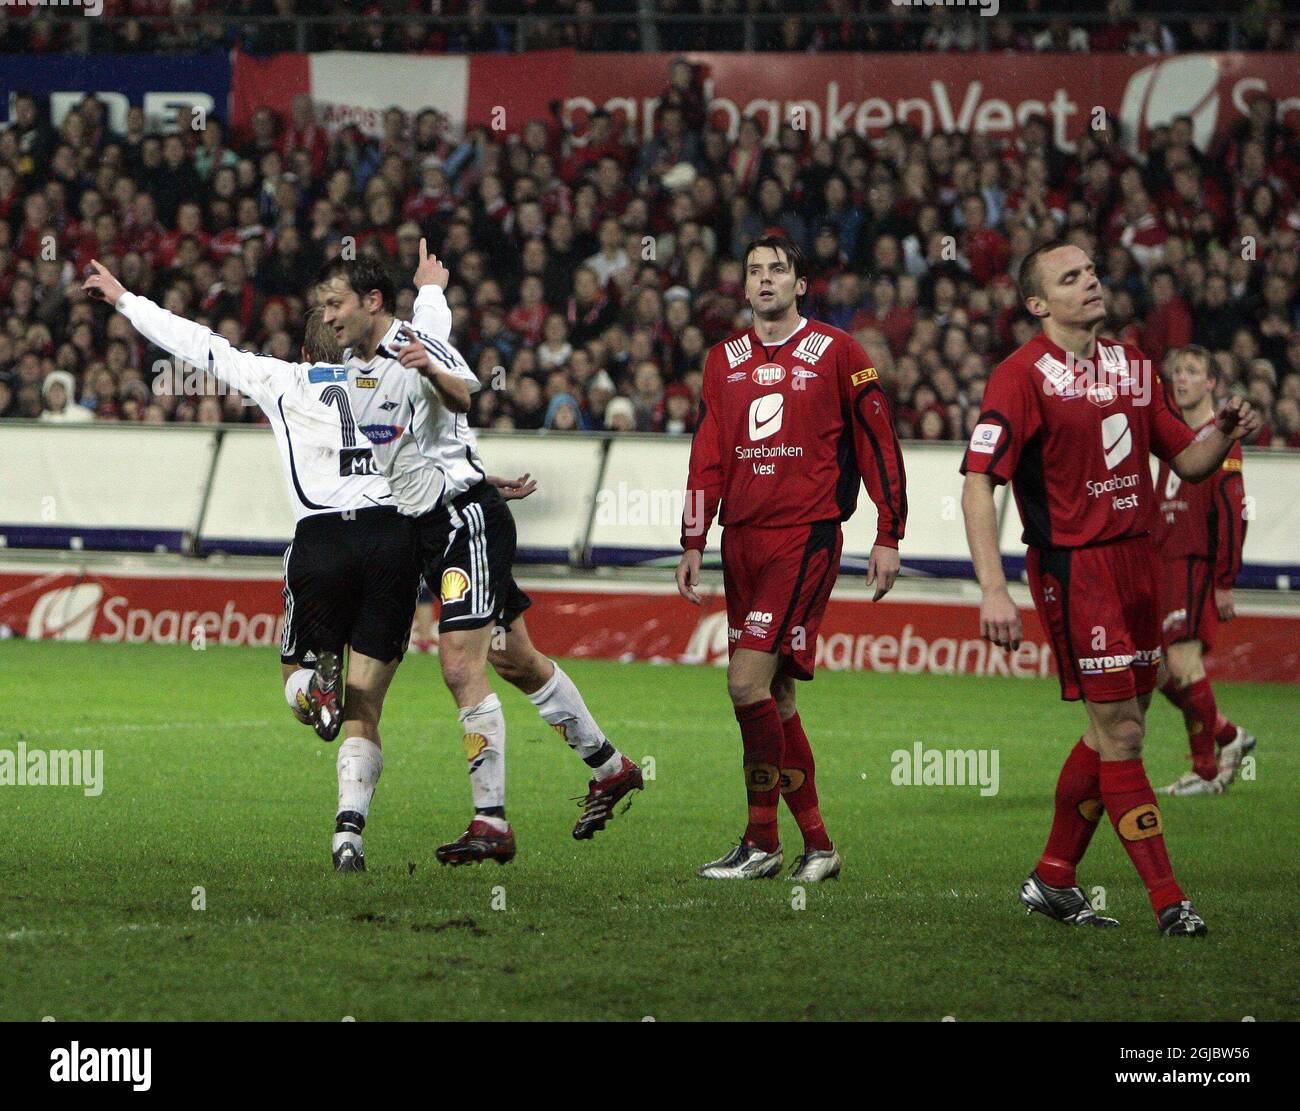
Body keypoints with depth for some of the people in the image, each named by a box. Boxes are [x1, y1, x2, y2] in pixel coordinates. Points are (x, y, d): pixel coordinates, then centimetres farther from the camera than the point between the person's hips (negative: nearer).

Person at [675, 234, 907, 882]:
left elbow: (878, 443, 1)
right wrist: (693, 544, 10)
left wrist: (888, 537, -3)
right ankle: (816, 845, 14)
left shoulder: (836, 354, -1)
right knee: (773, 694, 6)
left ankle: (762, 843, -8)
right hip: (742, 537, 6)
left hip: (806, 534, -6)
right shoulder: (724, 361, 14)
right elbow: (708, 458, 16)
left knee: (750, 682, -16)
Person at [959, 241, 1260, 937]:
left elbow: (1186, 461, 19)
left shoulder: (1132, 366, 13)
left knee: (1113, 731, 11)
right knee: (1120, 731, -8)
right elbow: (978, 482, -15)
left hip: (1134, 559, 8)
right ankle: (1167, 901, -7)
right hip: (1072, 565, -7)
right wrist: (992, 589, -24)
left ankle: (1053, 879, 24)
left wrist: (1224, 434, -5)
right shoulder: (1022, 376, -9)